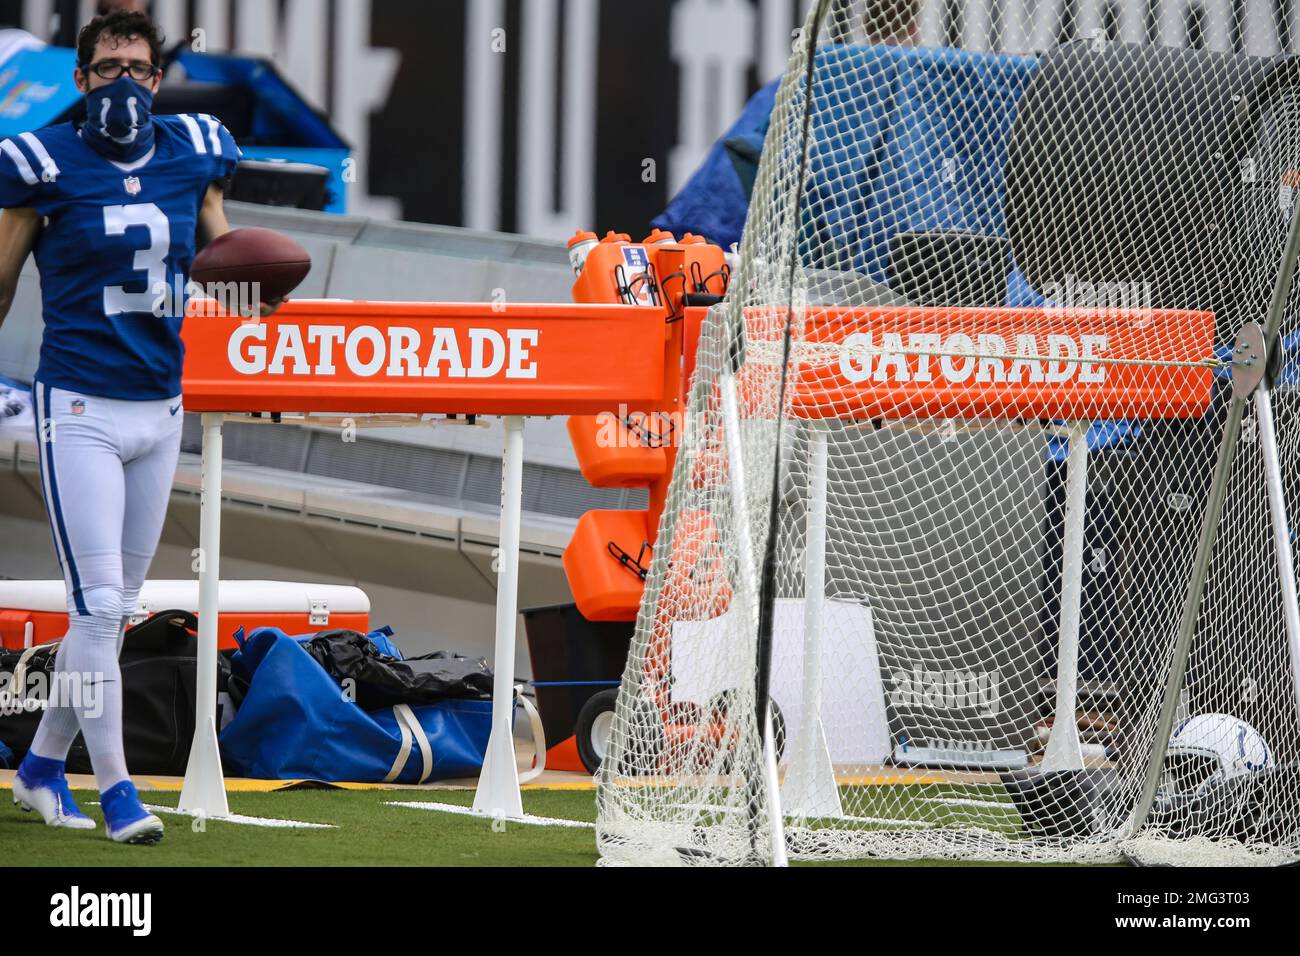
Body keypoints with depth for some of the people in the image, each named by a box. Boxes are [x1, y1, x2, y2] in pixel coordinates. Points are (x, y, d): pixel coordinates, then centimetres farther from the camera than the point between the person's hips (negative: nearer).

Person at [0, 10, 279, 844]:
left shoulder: (191, 156, 5)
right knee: (98, 606, -11)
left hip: (160, 408, 6)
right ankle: (115, 789, -5)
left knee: (115, 607, 12)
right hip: (80, 408, -6)